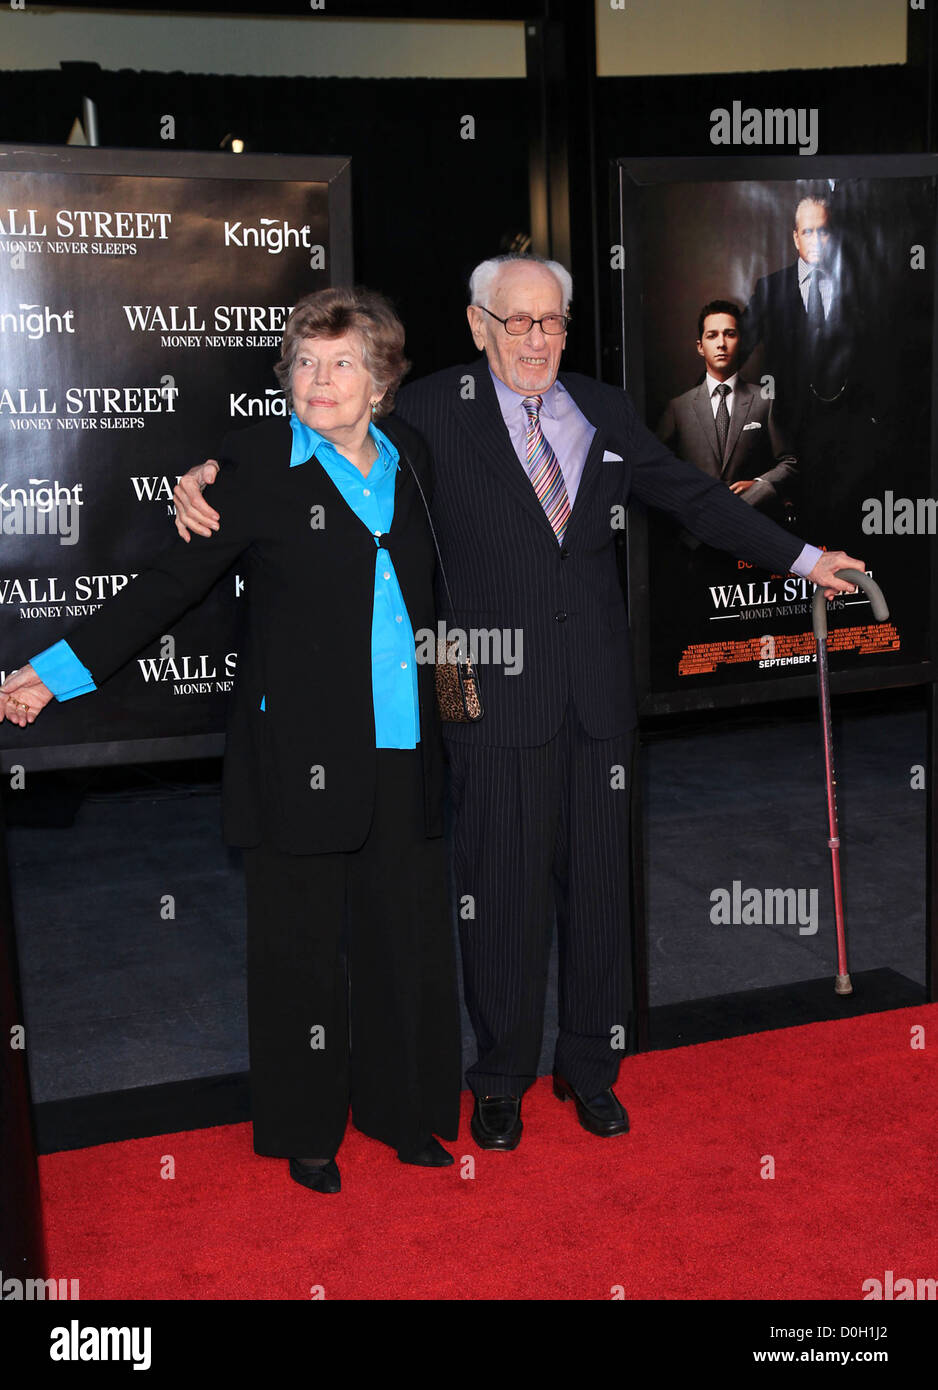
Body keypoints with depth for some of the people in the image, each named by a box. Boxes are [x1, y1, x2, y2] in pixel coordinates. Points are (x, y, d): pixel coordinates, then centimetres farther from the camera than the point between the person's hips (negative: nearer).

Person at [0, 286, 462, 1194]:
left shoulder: (410, 456, 9)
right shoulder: (258, 464, -5)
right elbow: (173, 581, -6)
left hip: (404, 753, 4)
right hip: (301, 754, -4)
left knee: (407, 935, 11)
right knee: (301, 943, 6)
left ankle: (403, 1112, 31)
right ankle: (307, 1130, 25)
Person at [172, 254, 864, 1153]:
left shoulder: (606, 412, 12)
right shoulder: (431, 414, -2)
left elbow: (694, 497, 20)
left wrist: (802, 559, 21)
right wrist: (218, 497, -21)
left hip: (598, 698, 4)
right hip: (496, 700, -4)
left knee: (599, 884, 11)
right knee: (504, 892, 4)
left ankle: (590, 1066, 30)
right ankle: (502, 1076, 24)